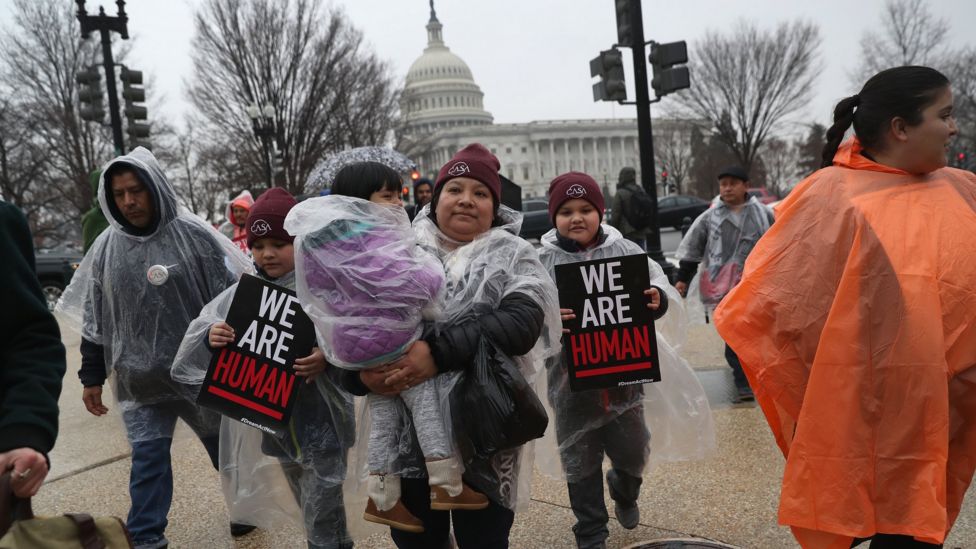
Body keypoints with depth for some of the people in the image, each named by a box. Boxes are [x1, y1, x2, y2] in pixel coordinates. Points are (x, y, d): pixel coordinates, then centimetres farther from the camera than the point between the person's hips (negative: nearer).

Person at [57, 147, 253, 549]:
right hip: (139, 378, 2)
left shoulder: (194, 235, -9)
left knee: (224, 443, 15)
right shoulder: (106, 247, 1)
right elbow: (95, 319, 7)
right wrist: (92, 377, 8)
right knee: (148, 455, 3)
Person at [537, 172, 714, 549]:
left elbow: (657, 286, -3)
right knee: (580, 461, 10)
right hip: (571, 378, -1)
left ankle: (624, 493, 52)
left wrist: (658, 299, -26)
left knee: (633, 451, 17)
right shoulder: (544, 261, -4)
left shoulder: (624, 251, 0)